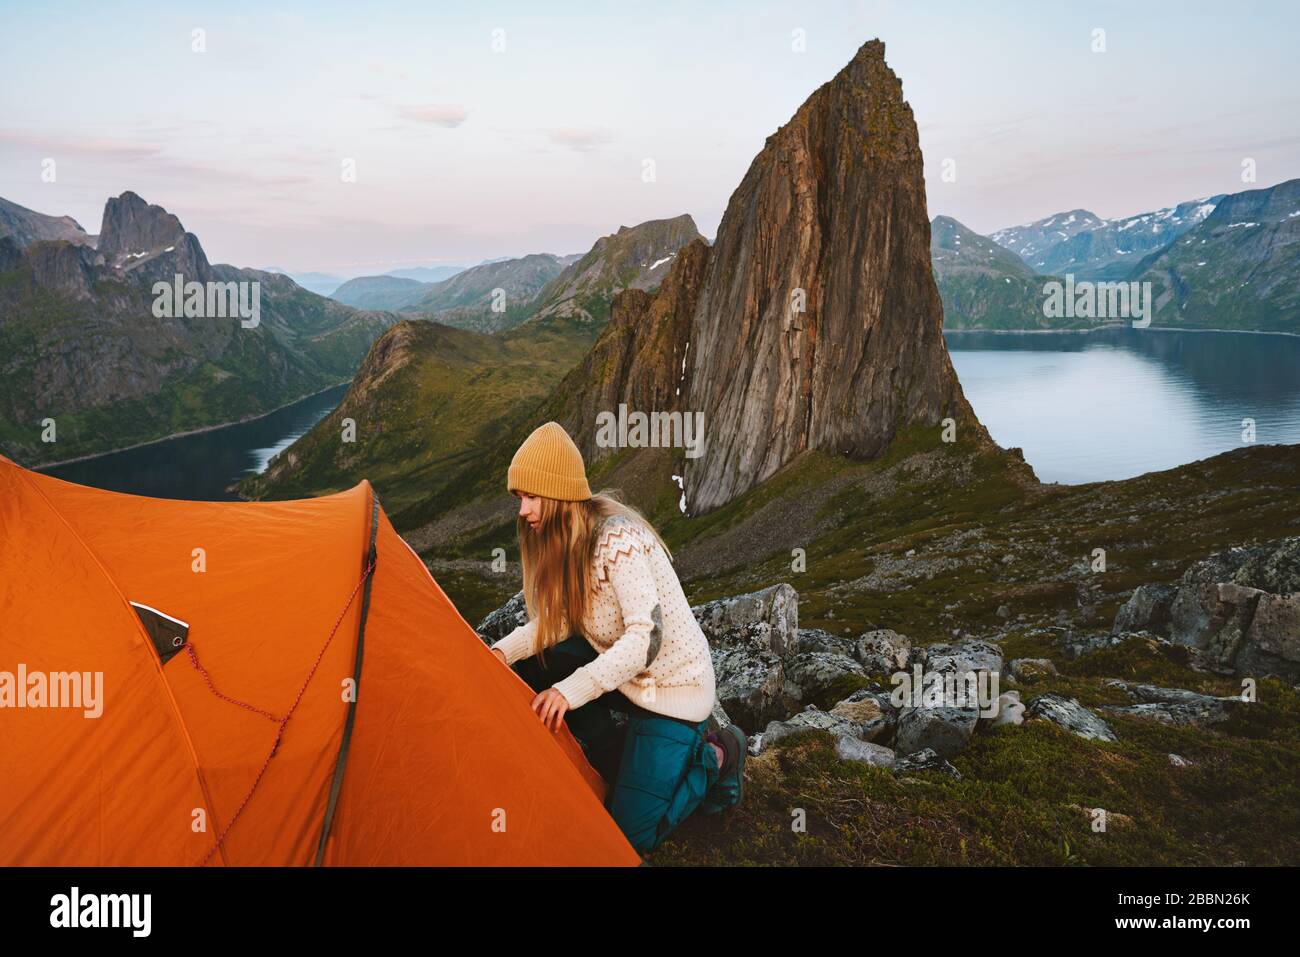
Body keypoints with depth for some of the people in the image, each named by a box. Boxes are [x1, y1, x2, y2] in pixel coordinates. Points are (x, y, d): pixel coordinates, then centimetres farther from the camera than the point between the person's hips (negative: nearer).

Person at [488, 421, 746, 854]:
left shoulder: (619, 538, -30)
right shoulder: (565, 538, -3)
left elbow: (647, 637, -33)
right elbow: (558, 618, 1)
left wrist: (573, 689, -39)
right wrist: (504, 651, -15)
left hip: (672, 686, -8)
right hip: (620, 672, 9)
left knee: (632, 834, -10)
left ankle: (713, 760, 12)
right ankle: (611, 753, 6)